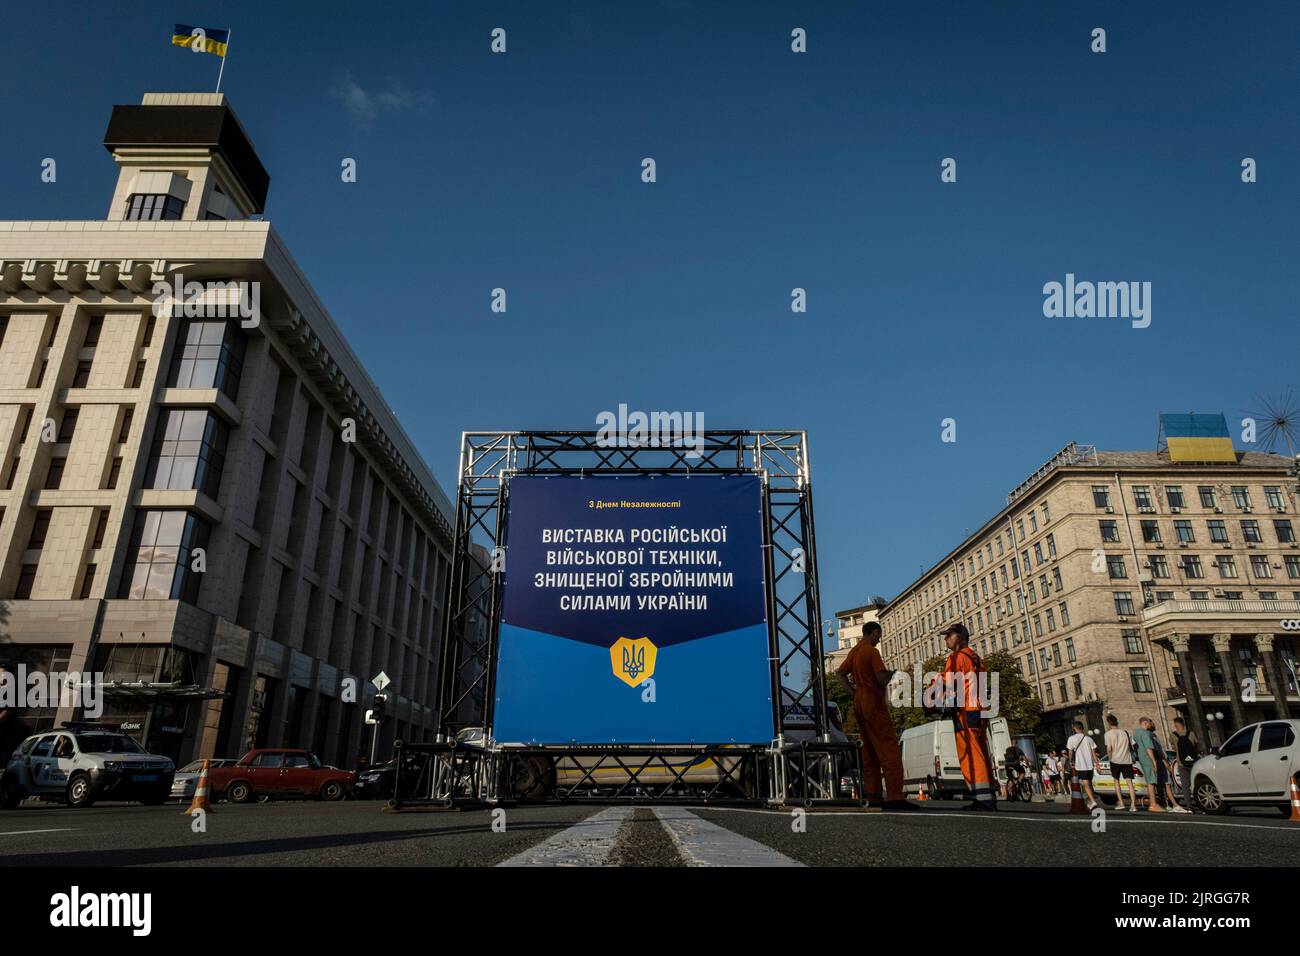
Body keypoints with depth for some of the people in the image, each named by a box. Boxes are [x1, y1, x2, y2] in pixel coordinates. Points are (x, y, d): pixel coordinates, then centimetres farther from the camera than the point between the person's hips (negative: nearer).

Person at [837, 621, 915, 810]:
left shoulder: (854, 651, 13)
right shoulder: (872, 652, -13)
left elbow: (841, 672, 20)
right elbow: (882, 680, -19)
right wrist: (891, 673, 1)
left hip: (859, 702, 9)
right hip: (874, 704, -9)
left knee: (869, 750, 12)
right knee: (889, 749, -9)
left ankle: (872, 794, 13)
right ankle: (895, 797, -14)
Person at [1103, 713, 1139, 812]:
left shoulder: (1108, 733, -4)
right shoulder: (1124, 731, 8)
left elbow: (1109, 749, -11)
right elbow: (1131, 747, 10)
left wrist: (1110, 758, 4)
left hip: (1116, 760, -3)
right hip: (1127, 760, 3)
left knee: (1116, 781, 13)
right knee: (1130, 782, 0)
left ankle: (1121, 803, 12)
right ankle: (1133, 805, -9)